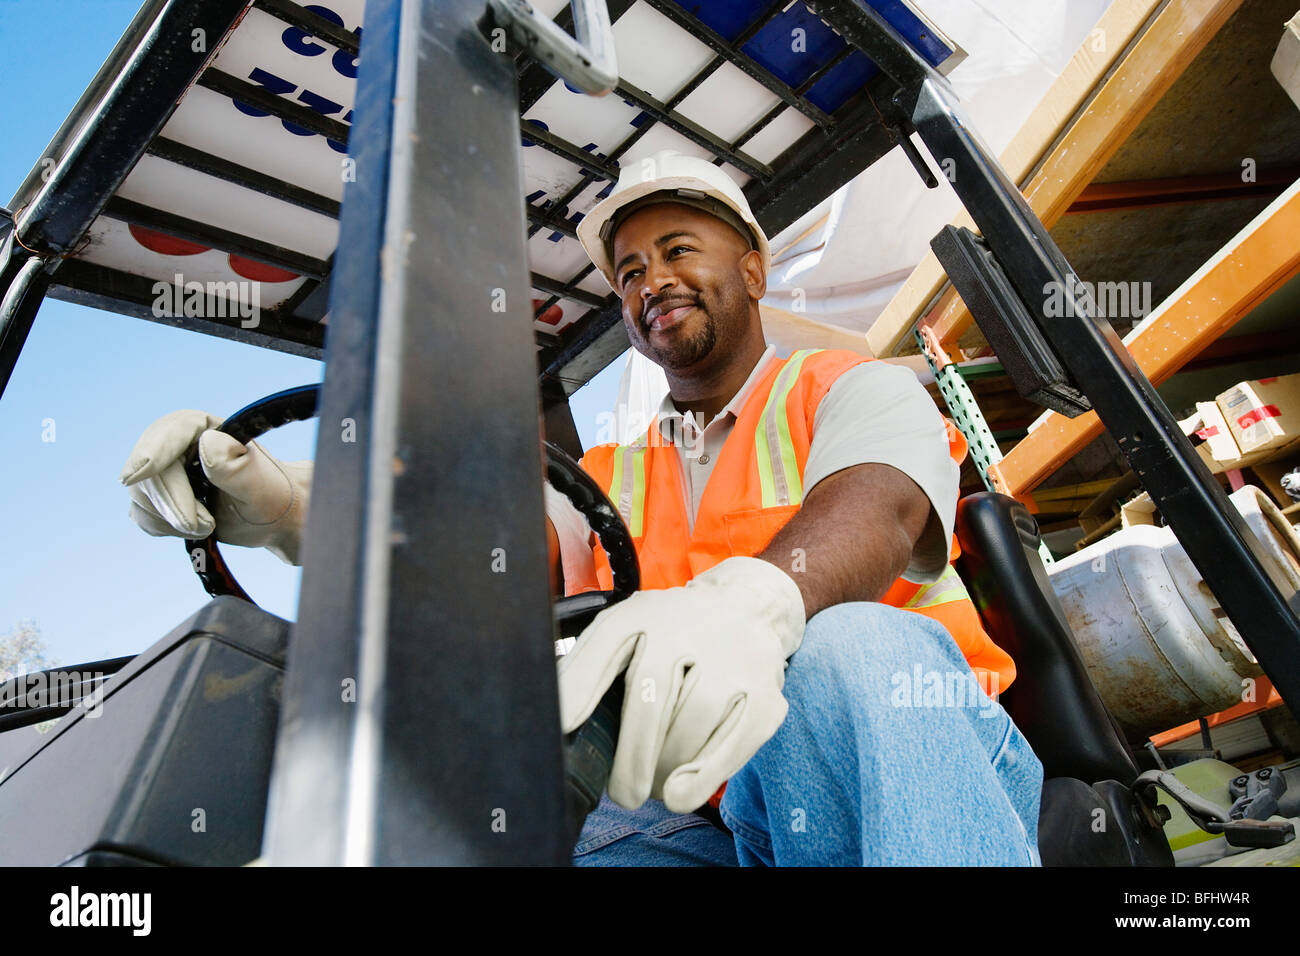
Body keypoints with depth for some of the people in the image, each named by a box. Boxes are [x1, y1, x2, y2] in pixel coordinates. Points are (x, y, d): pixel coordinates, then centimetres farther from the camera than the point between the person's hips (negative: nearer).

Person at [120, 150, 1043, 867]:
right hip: (691, 814, 2)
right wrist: (291, 509, -20)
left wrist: (751, 600, -38)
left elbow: (873, 514, -15)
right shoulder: (609, 480, 19)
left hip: (914, 752, -1)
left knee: (844, 649, -35)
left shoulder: (857, 390, 9)